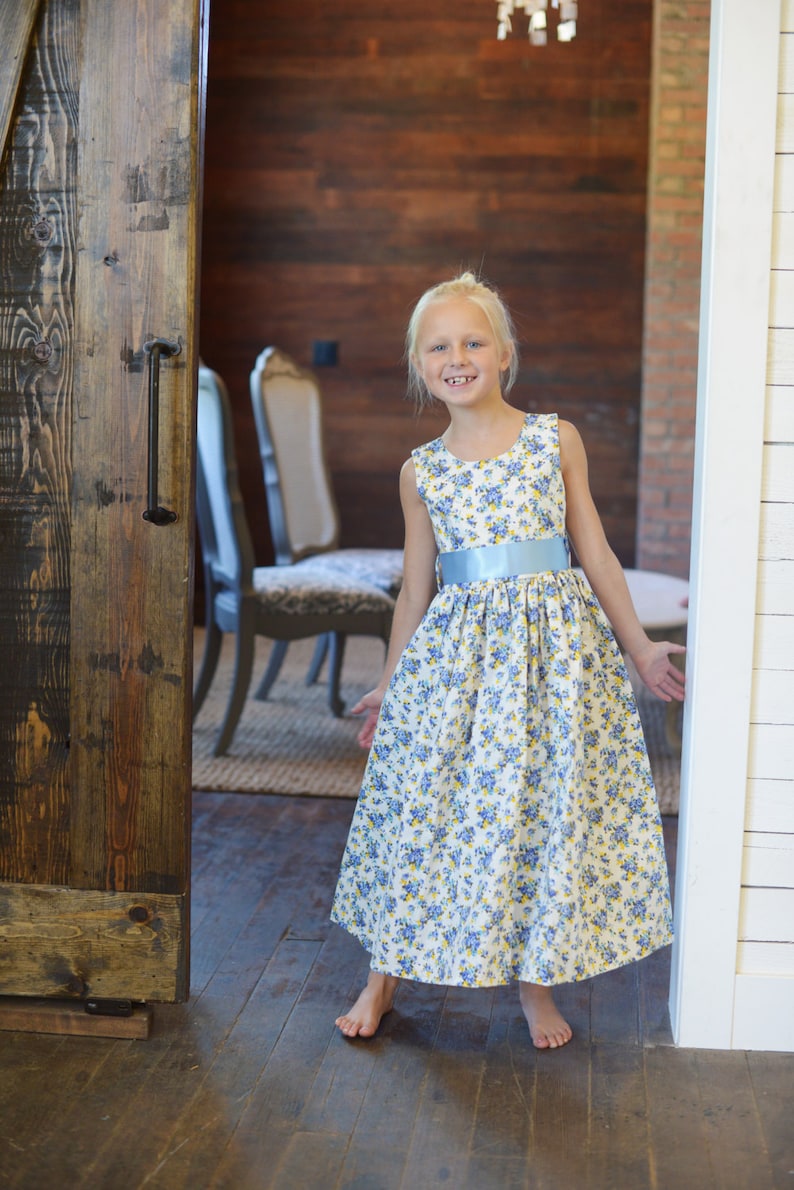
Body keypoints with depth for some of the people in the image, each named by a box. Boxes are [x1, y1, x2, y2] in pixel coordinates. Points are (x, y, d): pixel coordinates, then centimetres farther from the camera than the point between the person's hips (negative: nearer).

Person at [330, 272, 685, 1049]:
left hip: (553, 645, -1)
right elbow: (417, 585, 12)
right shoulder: (422, 471, 6)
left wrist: (639, 647, 7)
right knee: (421, 806, 3)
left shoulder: (557, 440, 3)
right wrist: (390, 683, 14)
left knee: (548, 807, 4)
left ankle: (536, 982, 23)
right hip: (456, 653, 1)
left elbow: (595, 553, 7)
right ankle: (385, 972, 22)